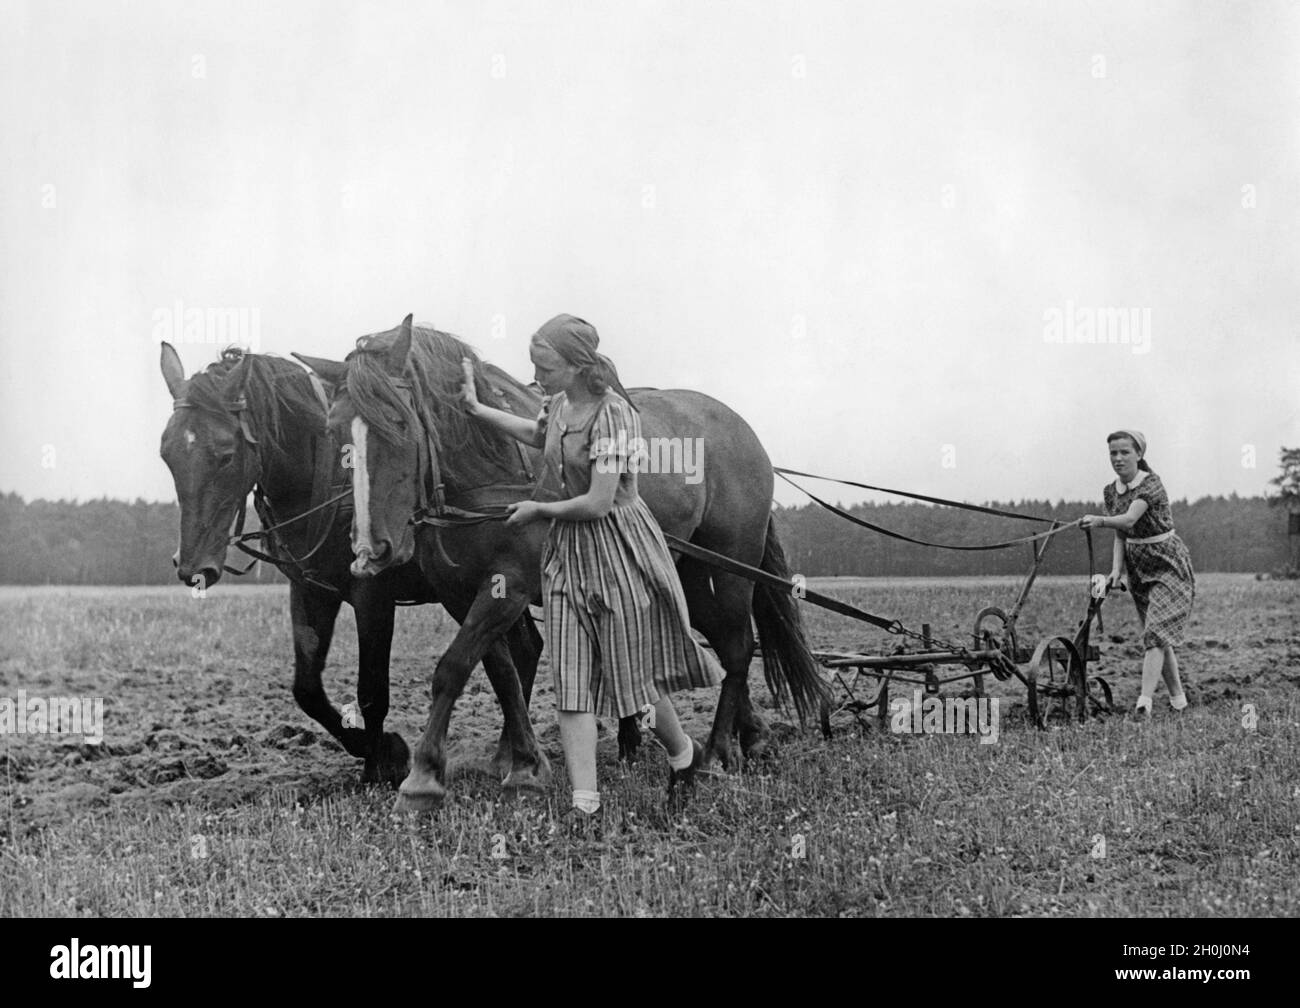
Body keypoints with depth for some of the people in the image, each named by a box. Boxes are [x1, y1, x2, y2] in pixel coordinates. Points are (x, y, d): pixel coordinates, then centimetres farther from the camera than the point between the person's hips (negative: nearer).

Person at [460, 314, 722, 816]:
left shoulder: (613, 415, -21)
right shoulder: (560, 403, 4)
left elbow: (598, 503, -23)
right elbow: (537, 432, 30)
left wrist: (539, 509, -10)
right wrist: (478, 409, 29)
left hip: (616, 547, -7)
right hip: (567, 553, 7)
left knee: (632, 675, 6)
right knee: (571, 682, -2)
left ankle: (683, 754, 35)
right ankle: (585, 804, -3)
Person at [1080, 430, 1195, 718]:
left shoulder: (1151, 484, -20)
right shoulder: (1111, 492, 3)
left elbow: (1129, 519, -35)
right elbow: (1120, 535, 7)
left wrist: (1099, 520, -53)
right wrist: (1117, 569, -8)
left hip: (1169, 566, -7)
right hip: (1138, 569, 7)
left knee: (1156, 631, -19)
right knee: (1159, 636, 9)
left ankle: (1144, 701, -28)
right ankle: (1177, 696, 21)